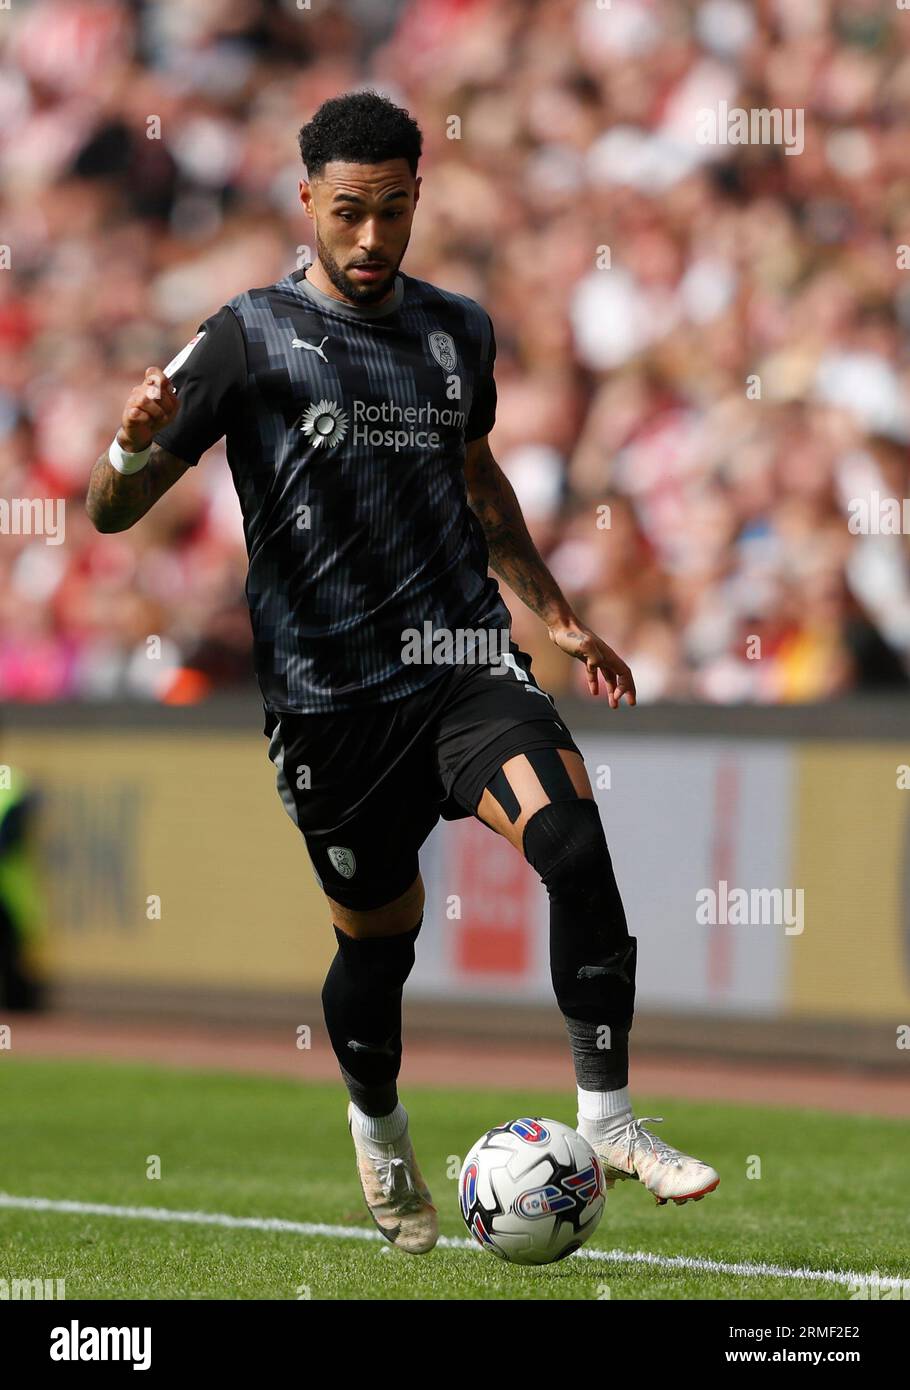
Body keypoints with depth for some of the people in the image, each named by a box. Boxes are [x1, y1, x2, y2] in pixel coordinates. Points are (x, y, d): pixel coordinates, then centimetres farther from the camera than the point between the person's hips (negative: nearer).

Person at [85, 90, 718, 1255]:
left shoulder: (458, 331, 10)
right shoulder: (253, 337, -4)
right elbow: (112, 512, -5)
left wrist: (556, 615, 27)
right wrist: (133, 449, -28)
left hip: (464, 659, 3)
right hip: (328, 696, -2)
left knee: (573, 839, -23)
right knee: (378, 938, 8)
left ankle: (607, 1123, -17)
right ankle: (379, 1138, 39)